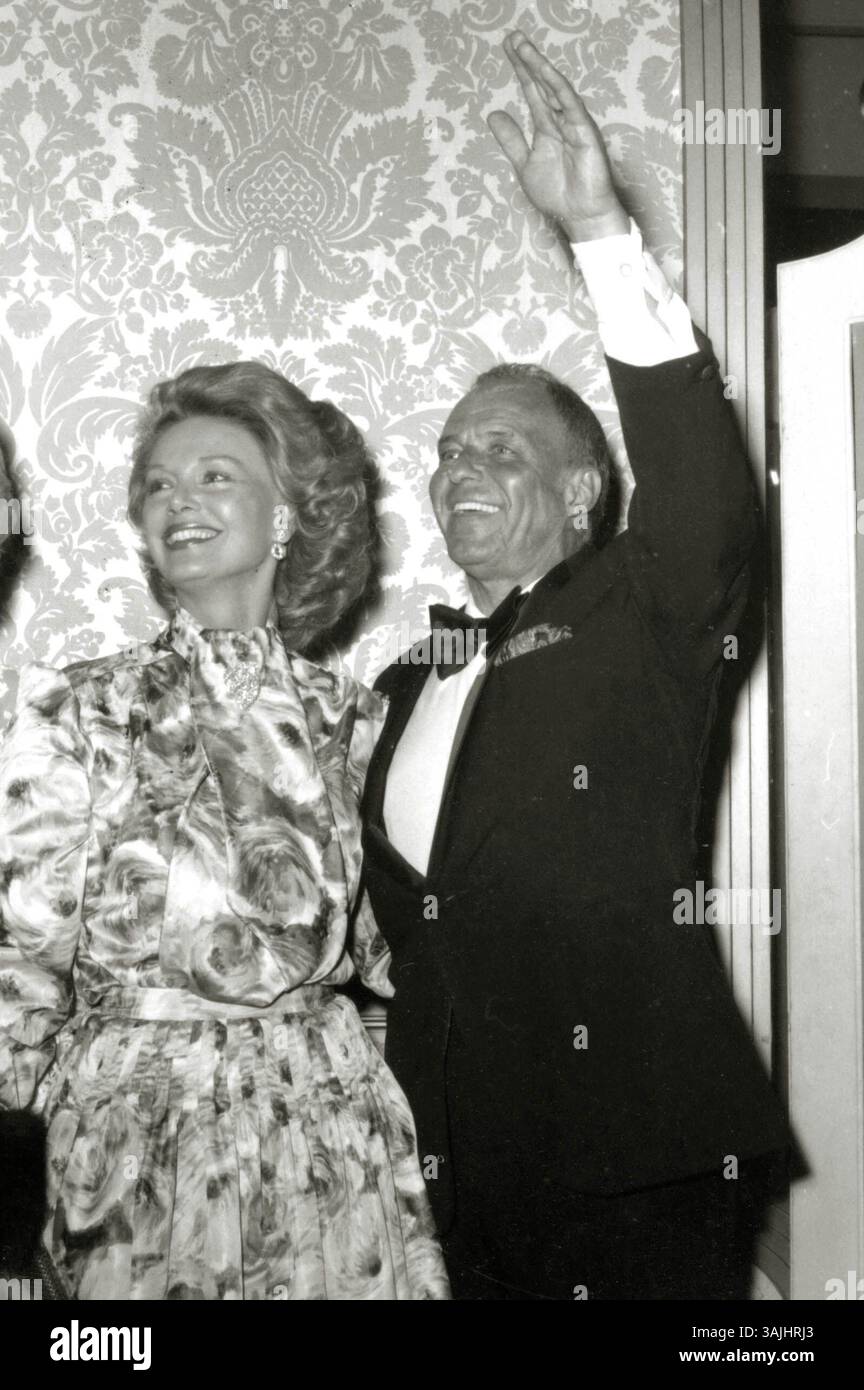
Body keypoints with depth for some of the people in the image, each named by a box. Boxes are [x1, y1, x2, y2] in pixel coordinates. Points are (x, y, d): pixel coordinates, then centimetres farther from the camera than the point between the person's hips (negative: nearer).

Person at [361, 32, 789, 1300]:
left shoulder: (642, 622, -2)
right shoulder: (415, 679, 14)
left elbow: (704, 487, -23)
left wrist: (600, 229, -29)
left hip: (641, 1167, -5)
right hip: (465, 1161, 6)